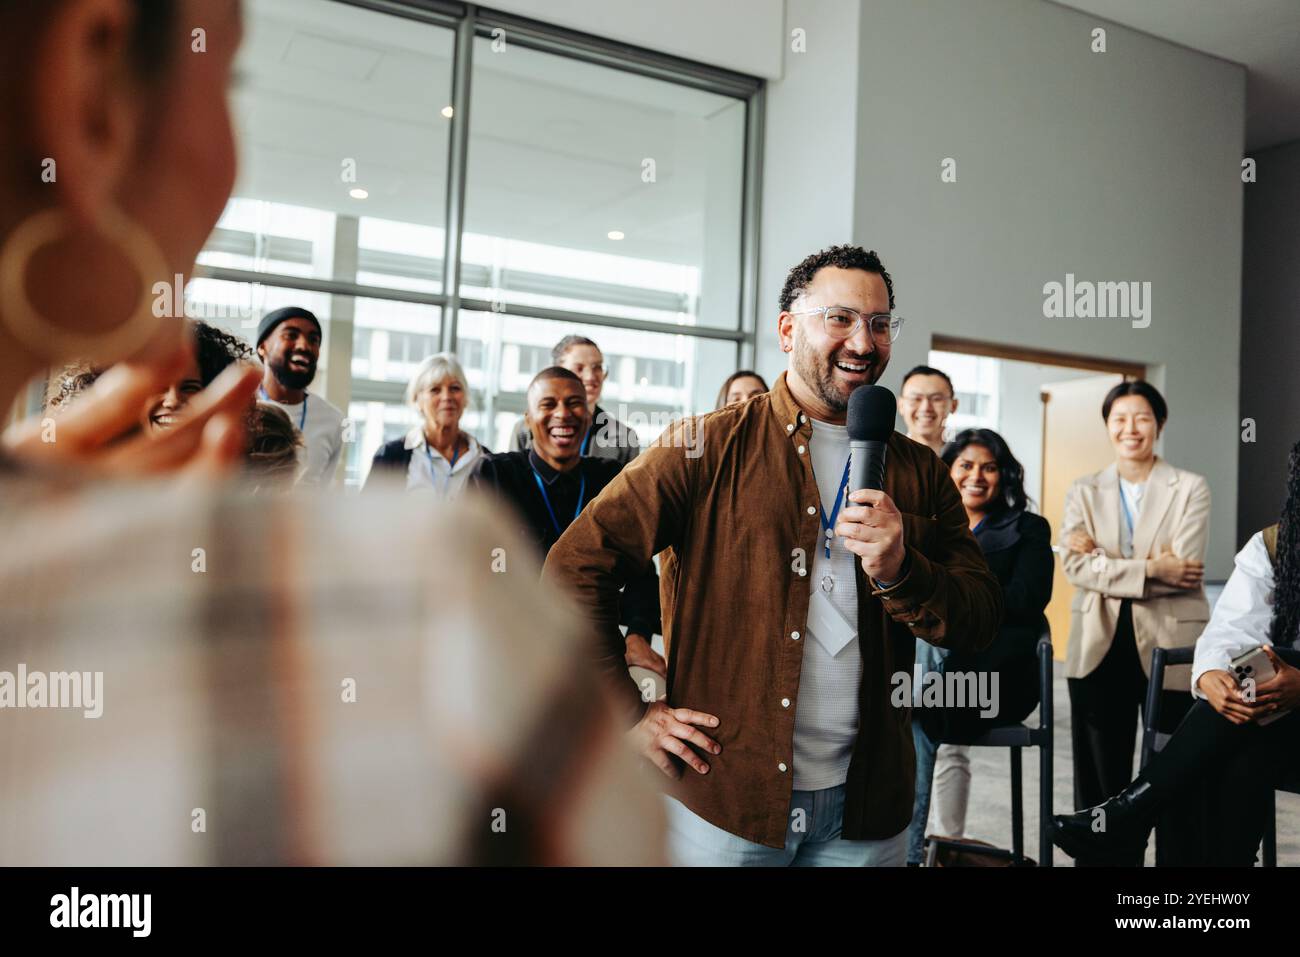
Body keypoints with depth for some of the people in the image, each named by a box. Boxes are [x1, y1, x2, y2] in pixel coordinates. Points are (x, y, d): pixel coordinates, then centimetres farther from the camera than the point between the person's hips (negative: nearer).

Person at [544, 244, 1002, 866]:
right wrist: (629, 715, -10)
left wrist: (899, 571, -18)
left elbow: (980, 621, 1)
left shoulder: (918, 472, 5)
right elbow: (574, 568, -8)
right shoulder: (707, 447, -6)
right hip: (722, 797, -3)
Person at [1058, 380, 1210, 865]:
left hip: (1170, 644, -2)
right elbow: (1073, 565, -7)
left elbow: (1184, 567, -11)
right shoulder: (1084, 491, 8)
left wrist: (1102, 558, -10)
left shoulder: (1190, 488, 3)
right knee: (1102, 775, 8)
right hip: (1100, 647, 2)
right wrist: (1151, 569, -16)